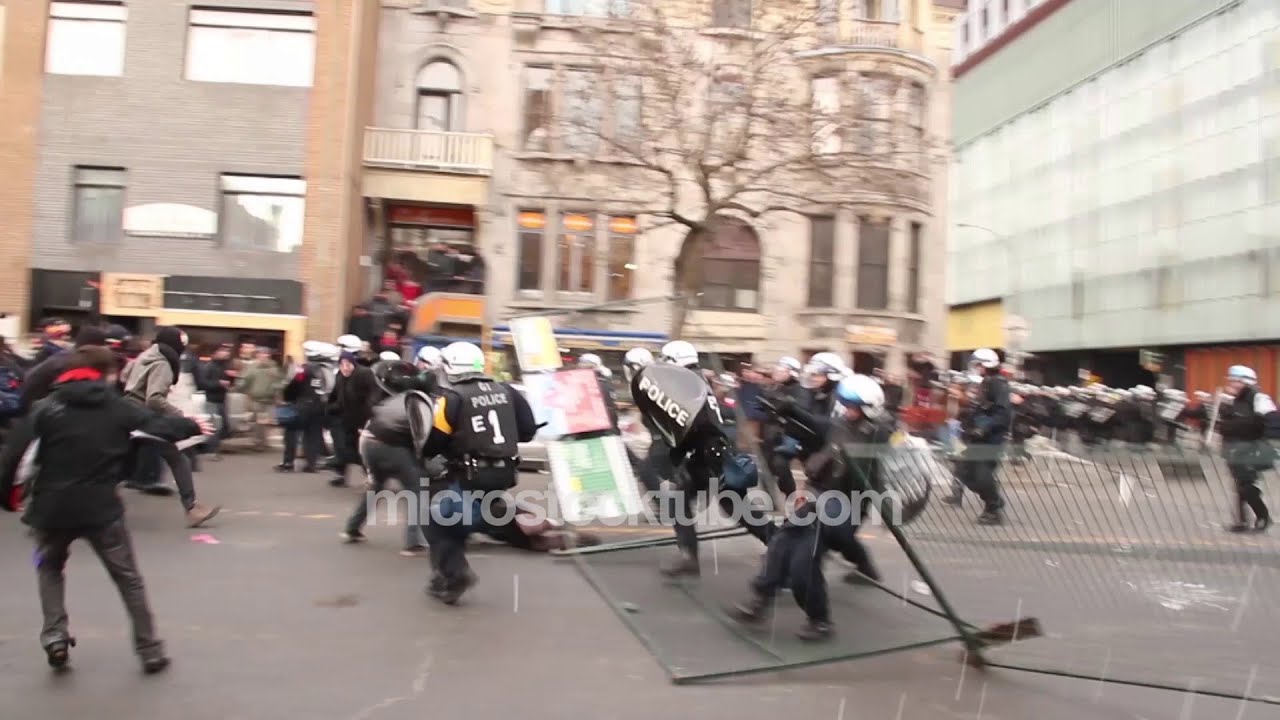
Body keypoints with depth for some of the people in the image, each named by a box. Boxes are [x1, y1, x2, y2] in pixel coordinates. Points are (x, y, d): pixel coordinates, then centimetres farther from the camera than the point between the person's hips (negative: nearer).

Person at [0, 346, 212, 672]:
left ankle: (55, 634, 14)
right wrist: (193, 426, 26)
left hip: (52, 508, 1)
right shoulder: (119, 407, 2)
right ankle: (150, 651, 14)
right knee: (129, 579, 12)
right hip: (101, 509, 0)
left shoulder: (47, 407, 0)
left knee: (50, 568, 30)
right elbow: (161, 424, 8)